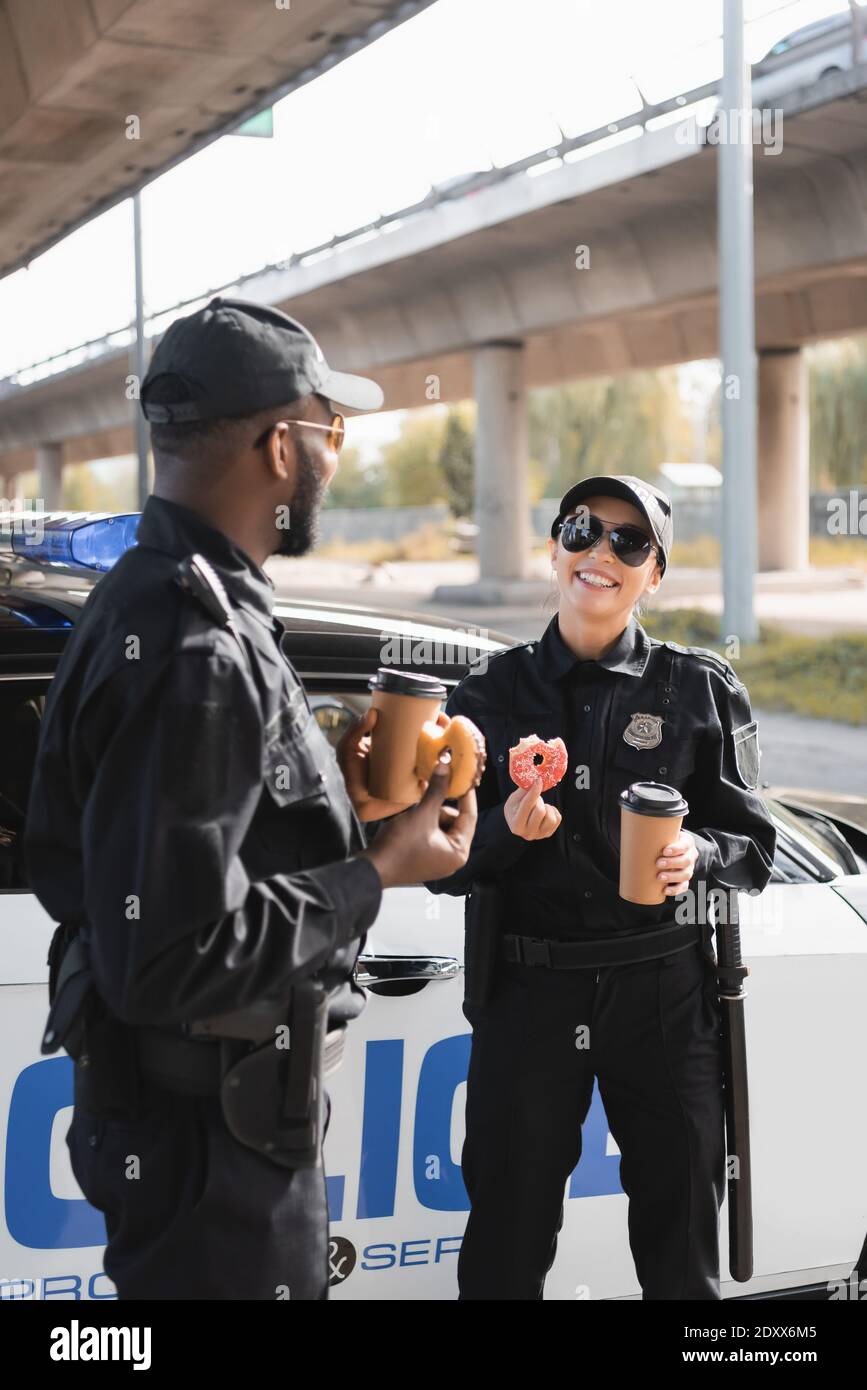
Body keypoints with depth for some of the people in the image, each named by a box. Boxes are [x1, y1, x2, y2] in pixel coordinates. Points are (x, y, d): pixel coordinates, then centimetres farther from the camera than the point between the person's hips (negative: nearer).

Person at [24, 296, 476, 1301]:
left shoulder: (150, 597, 7)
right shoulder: (195, 652, -26)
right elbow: (172, 959, -29)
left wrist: (332, 794, 5)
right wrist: (378, 874, -19)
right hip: (209, 1144, -10)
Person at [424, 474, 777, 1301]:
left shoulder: (701, 690, 1)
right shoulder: (491, 695, 3)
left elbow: (752, 844, 3)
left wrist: (698, 856, -19)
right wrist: (505, 831, -17)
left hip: (663, 992, 0)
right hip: (525, 990, 0)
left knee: (682, 1255, 13)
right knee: (506, 1243, 10)